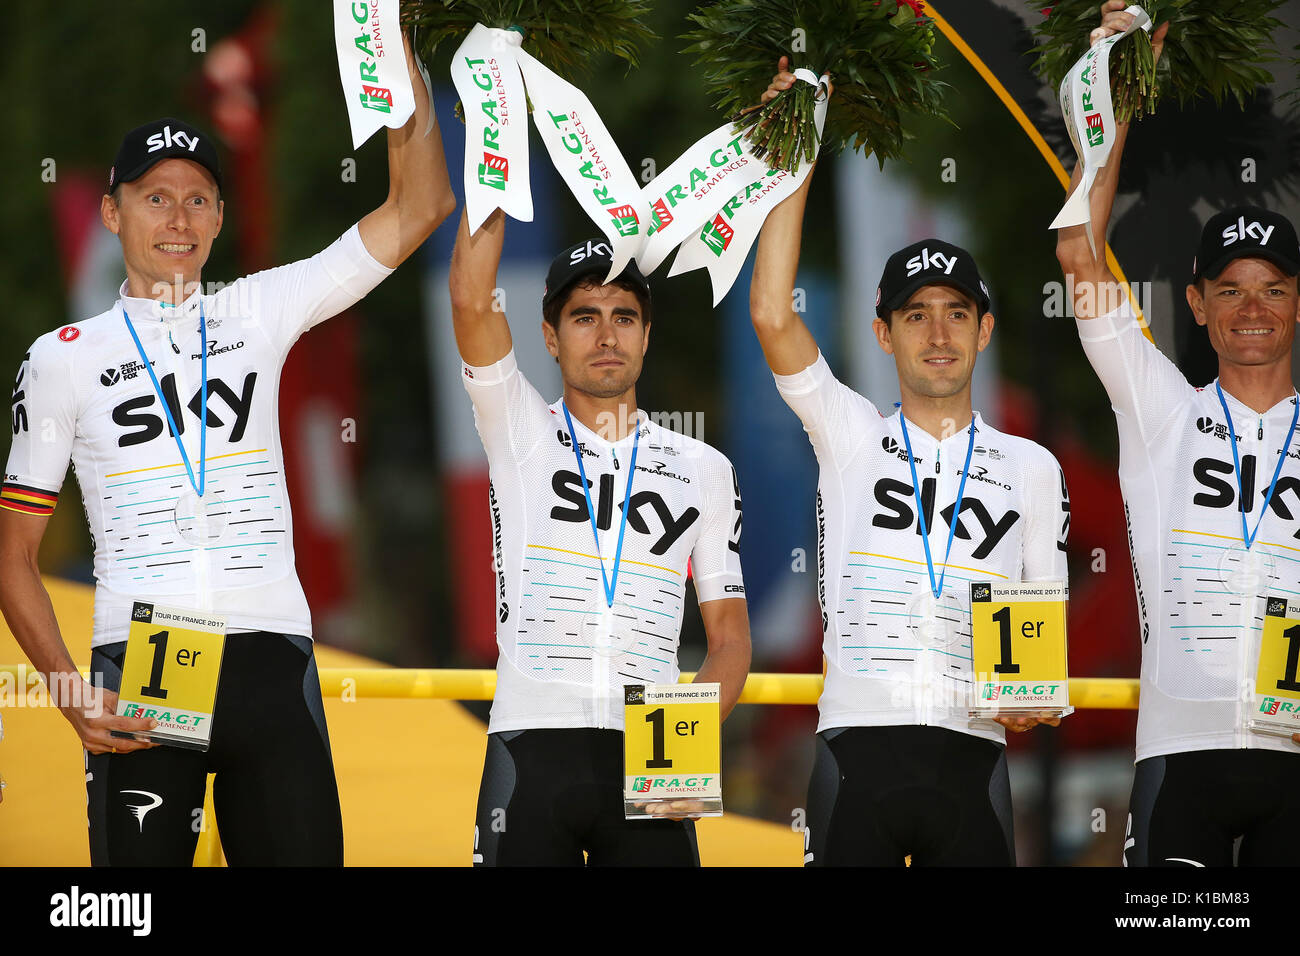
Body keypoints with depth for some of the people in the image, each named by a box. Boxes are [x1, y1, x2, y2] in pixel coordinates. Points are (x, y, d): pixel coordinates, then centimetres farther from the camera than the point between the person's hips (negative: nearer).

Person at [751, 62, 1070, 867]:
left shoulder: (1032, 467, 14)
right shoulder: (850, 435, 10)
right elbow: (773, 319, -3)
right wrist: (794, 159, -6)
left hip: (972, 754, 1)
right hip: (856, 747, -1)